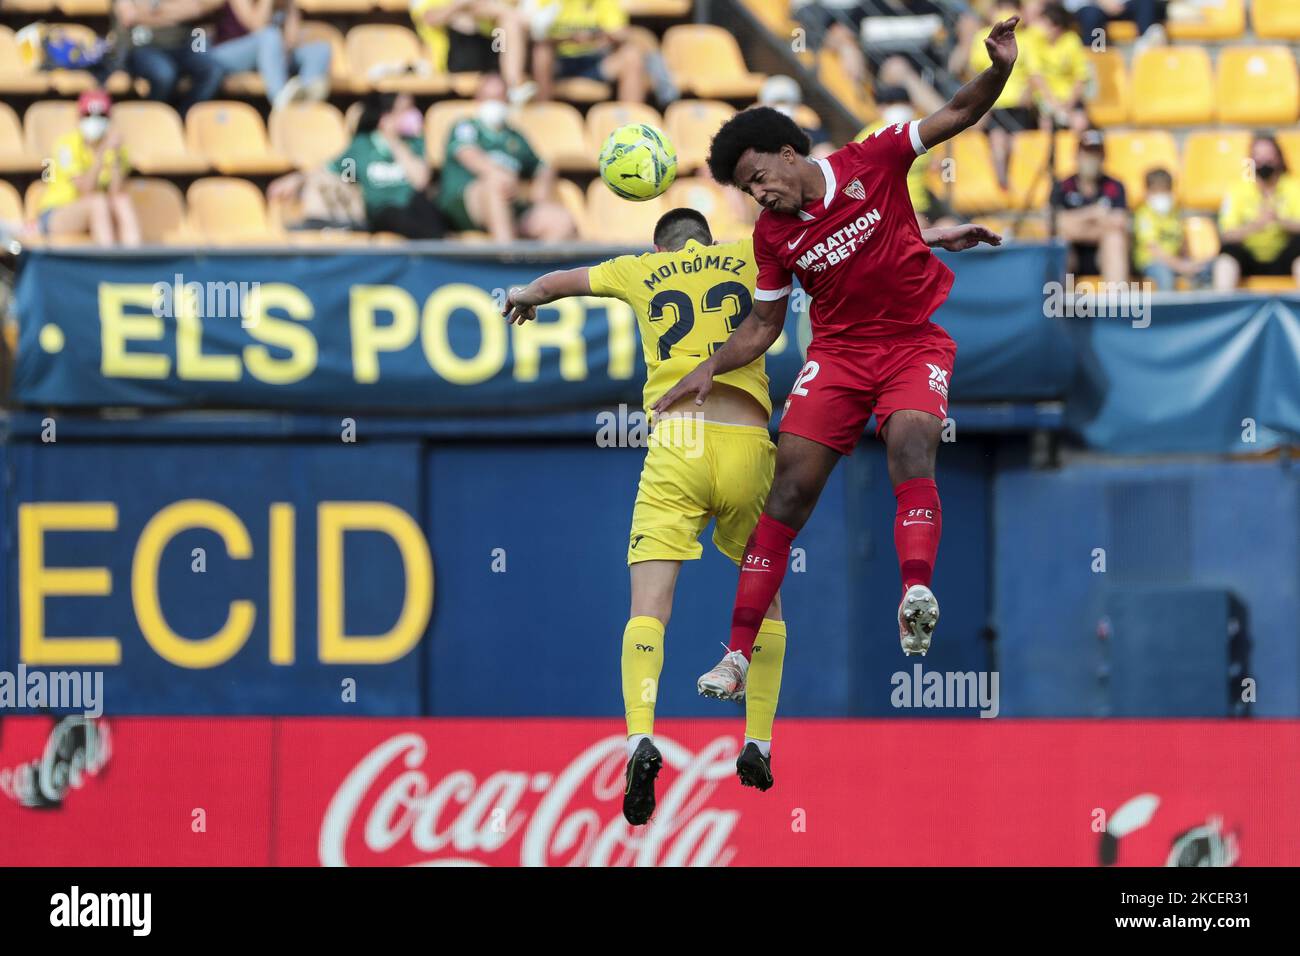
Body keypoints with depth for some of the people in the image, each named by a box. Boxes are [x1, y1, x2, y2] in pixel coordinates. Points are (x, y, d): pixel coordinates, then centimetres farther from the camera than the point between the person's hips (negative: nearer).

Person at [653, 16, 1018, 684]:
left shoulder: (871, 163, -7)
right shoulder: (772, 234, 1)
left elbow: (957, 115, -4)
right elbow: (764, 323, 11)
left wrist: (998, 71, -21)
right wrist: (710, 369, -2)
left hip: (916, 342, -2)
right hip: (838, 349, 2)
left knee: (910, 439, -31)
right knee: (791, 485, -8)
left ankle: (916, 594, -48)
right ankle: (739, 650, -3)